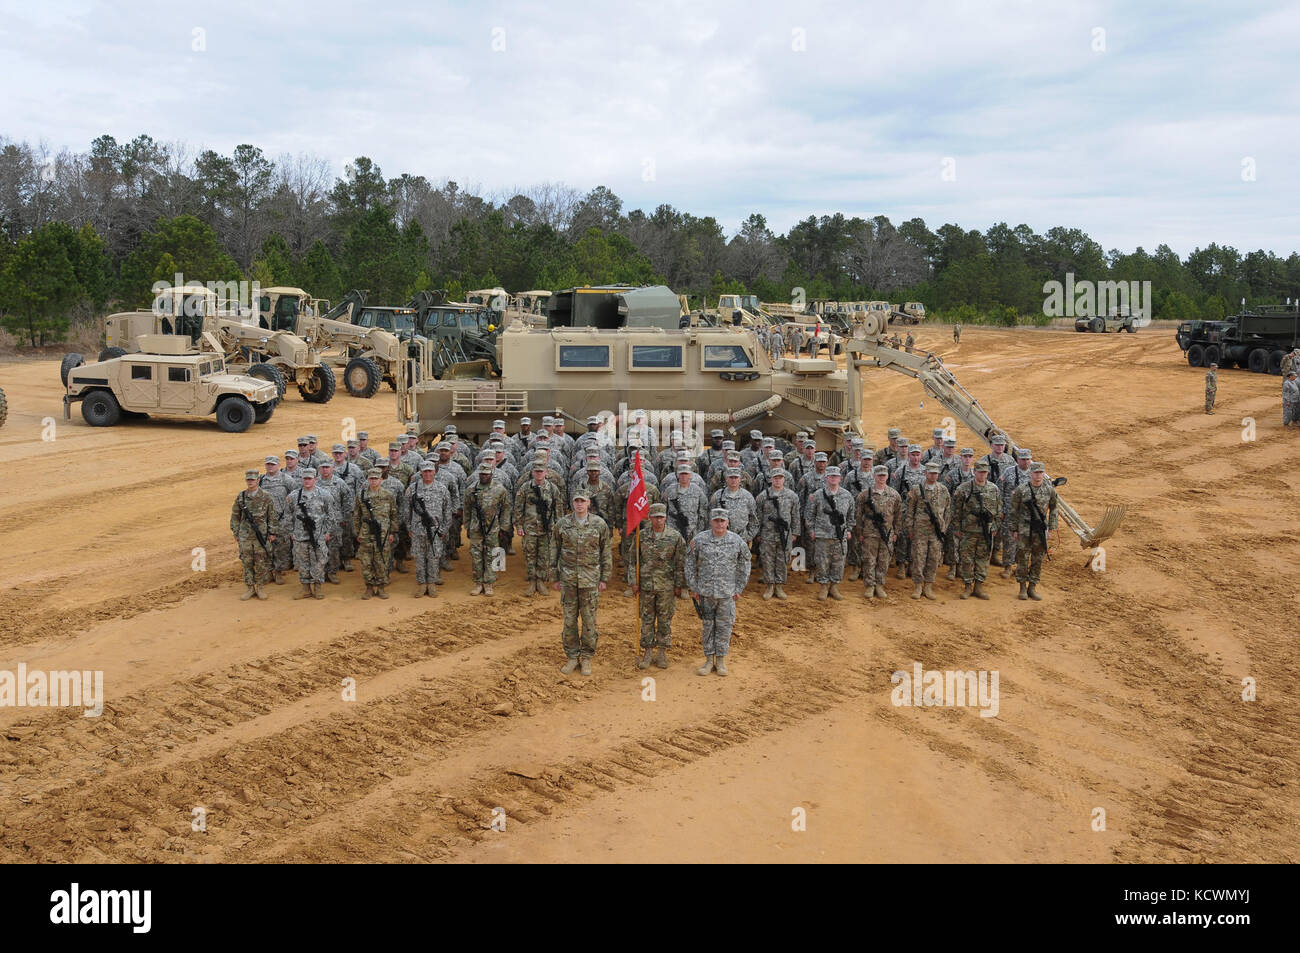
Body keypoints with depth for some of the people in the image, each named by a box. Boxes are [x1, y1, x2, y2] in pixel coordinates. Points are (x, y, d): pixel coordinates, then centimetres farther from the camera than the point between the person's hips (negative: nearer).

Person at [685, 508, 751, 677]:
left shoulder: (736, 541, -4)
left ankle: (721, 661, 18)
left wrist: (739, 589, 3)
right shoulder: (699, 540, -5)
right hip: (705, 593, 0)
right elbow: (690, 564, 3)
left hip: (727, 593, 0)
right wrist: (693, 588, 1)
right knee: (707, 626, 8)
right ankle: (709, 661, 18)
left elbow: (744, 566, 6)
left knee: (724, 626, 6)